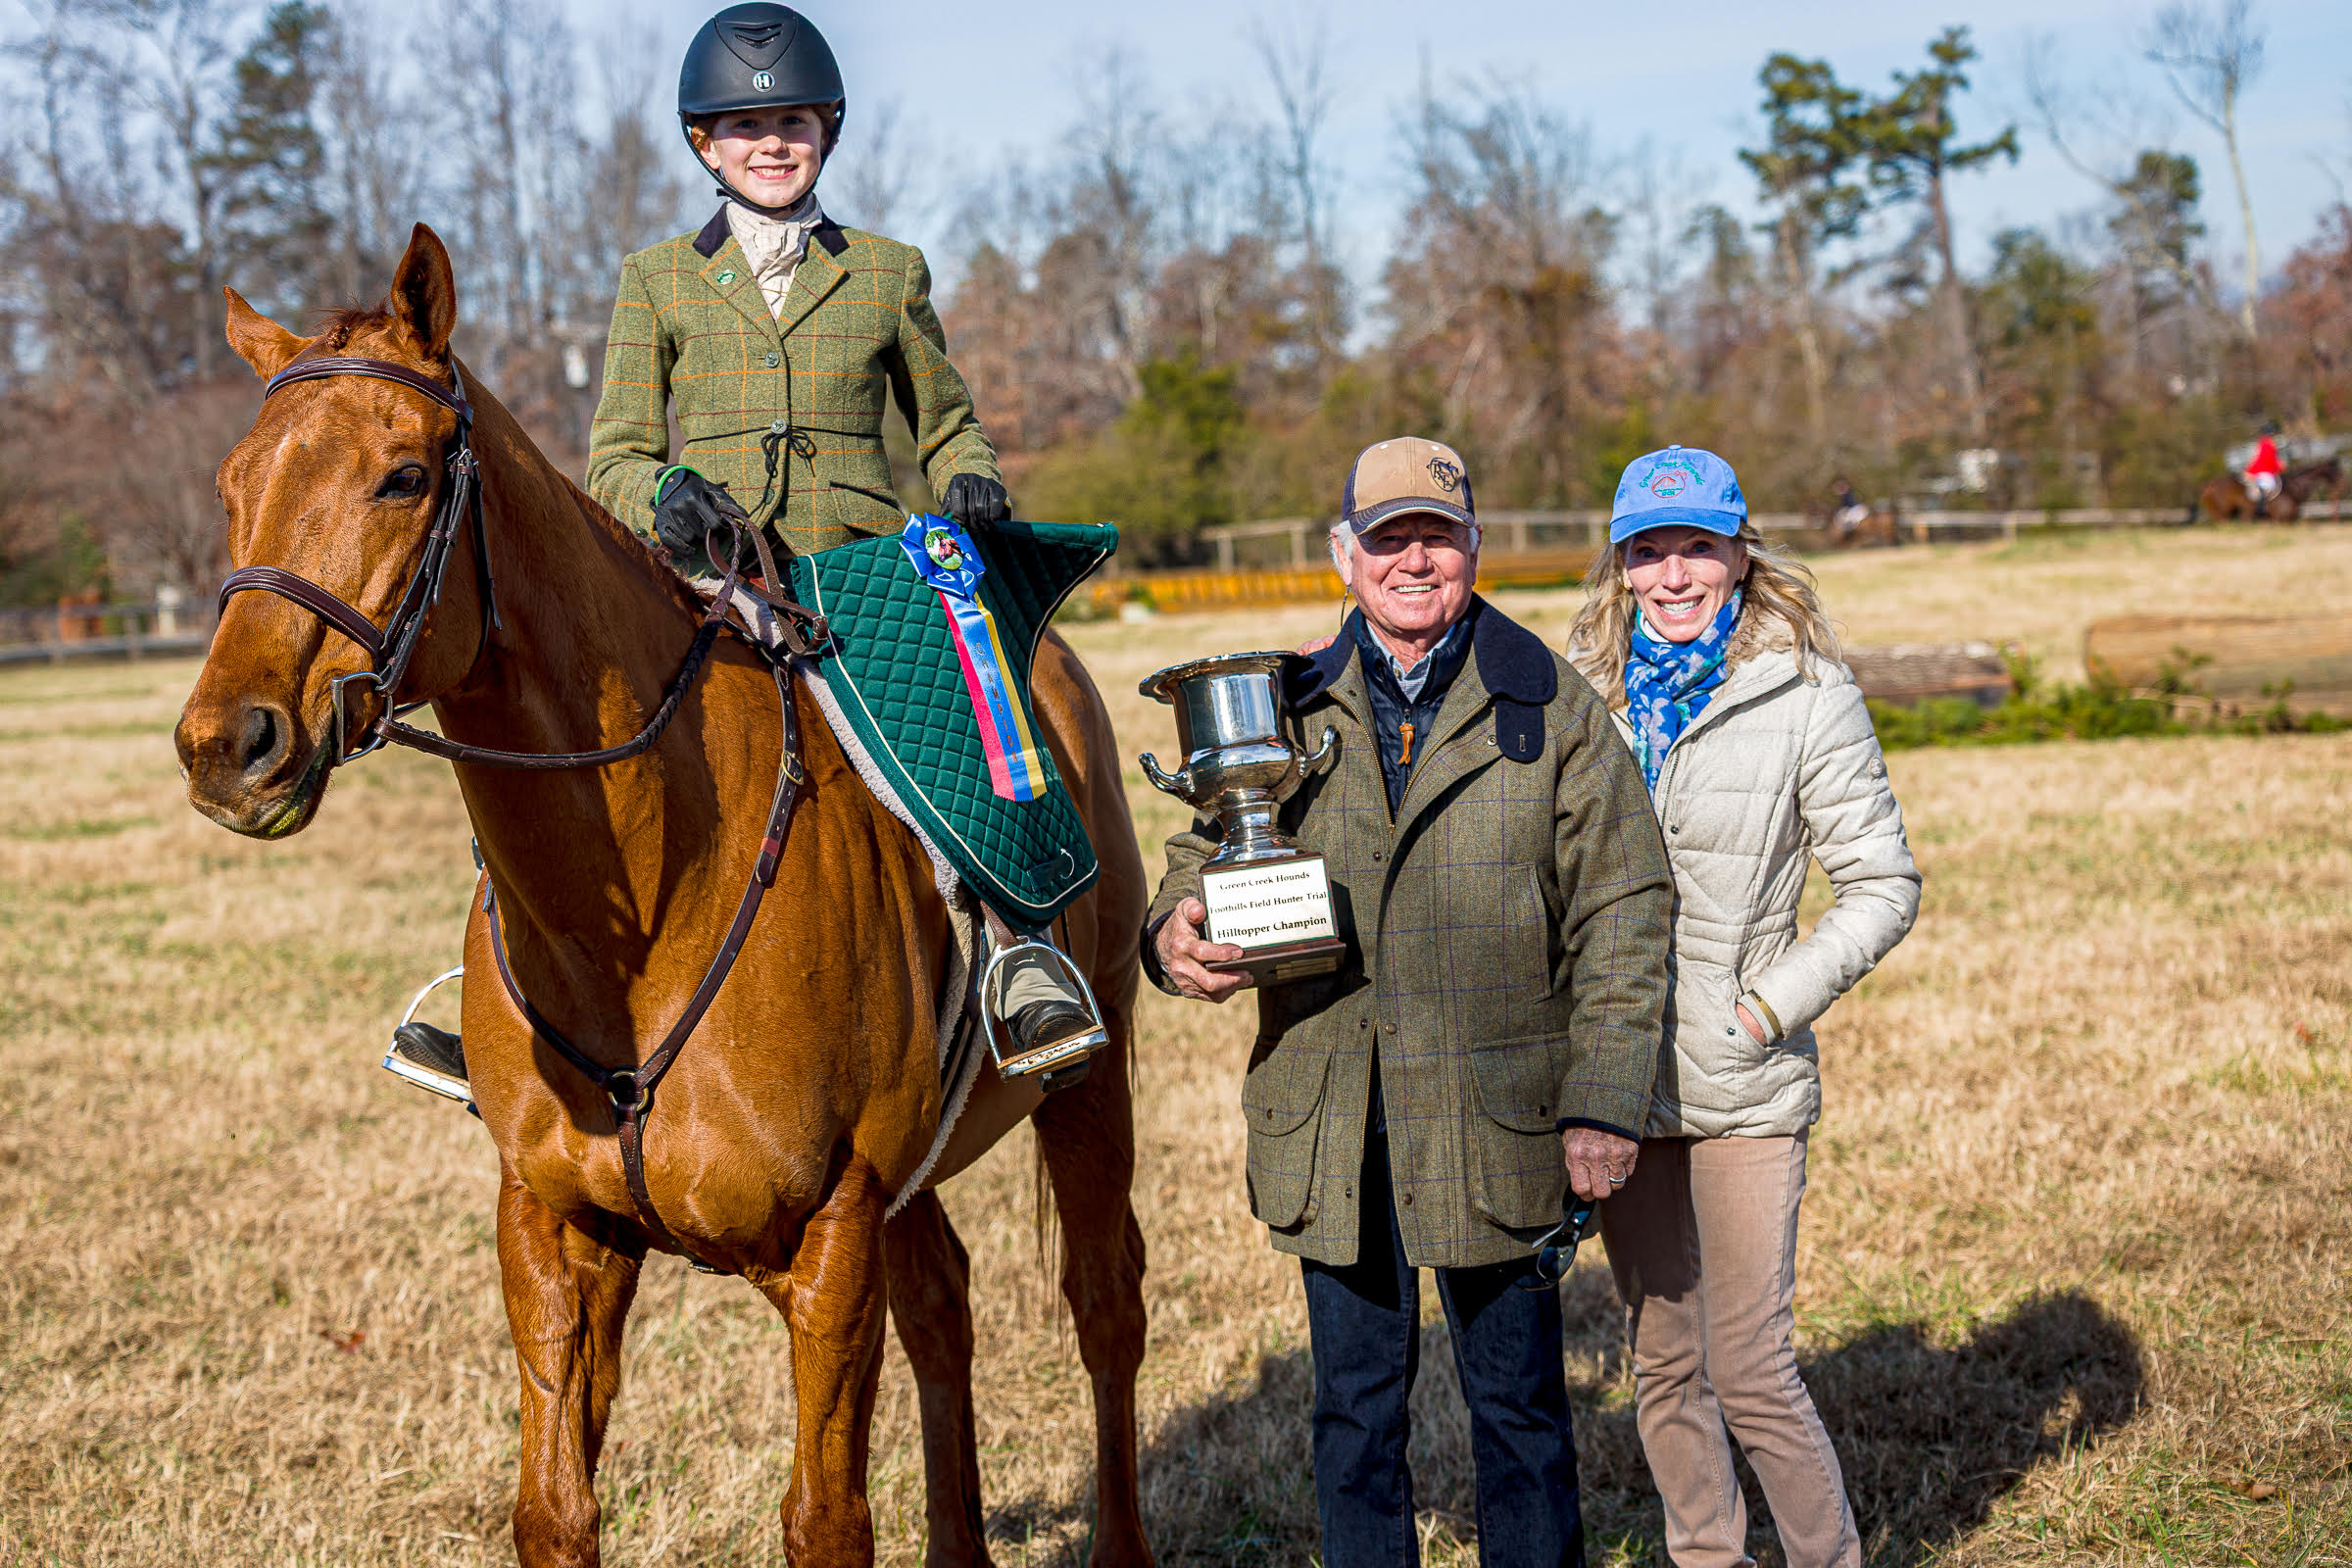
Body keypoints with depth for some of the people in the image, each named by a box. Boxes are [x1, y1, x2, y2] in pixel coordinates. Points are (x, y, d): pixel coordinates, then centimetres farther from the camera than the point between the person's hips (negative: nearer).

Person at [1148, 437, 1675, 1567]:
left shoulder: (1551, 709, 0)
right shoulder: (1287, 708, 6)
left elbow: (1621, 911, -1)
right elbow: (1207, 850, 15)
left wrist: (1605, 1100, -8)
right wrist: (1179, 934, -10)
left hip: (1500, 1122, -2)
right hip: (1329, 1129, 2)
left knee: (1517, 1406, 8)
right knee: (1355, 1409, 11)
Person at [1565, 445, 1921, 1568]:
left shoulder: (1805, 693, -5)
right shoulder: (1582, 687, 5)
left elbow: (1883, 886, -2)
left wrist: (1771, 1006, -11)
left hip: (1743, 1082, -4)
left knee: (1748, 1367, -5)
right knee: (1662, 1360, 13)